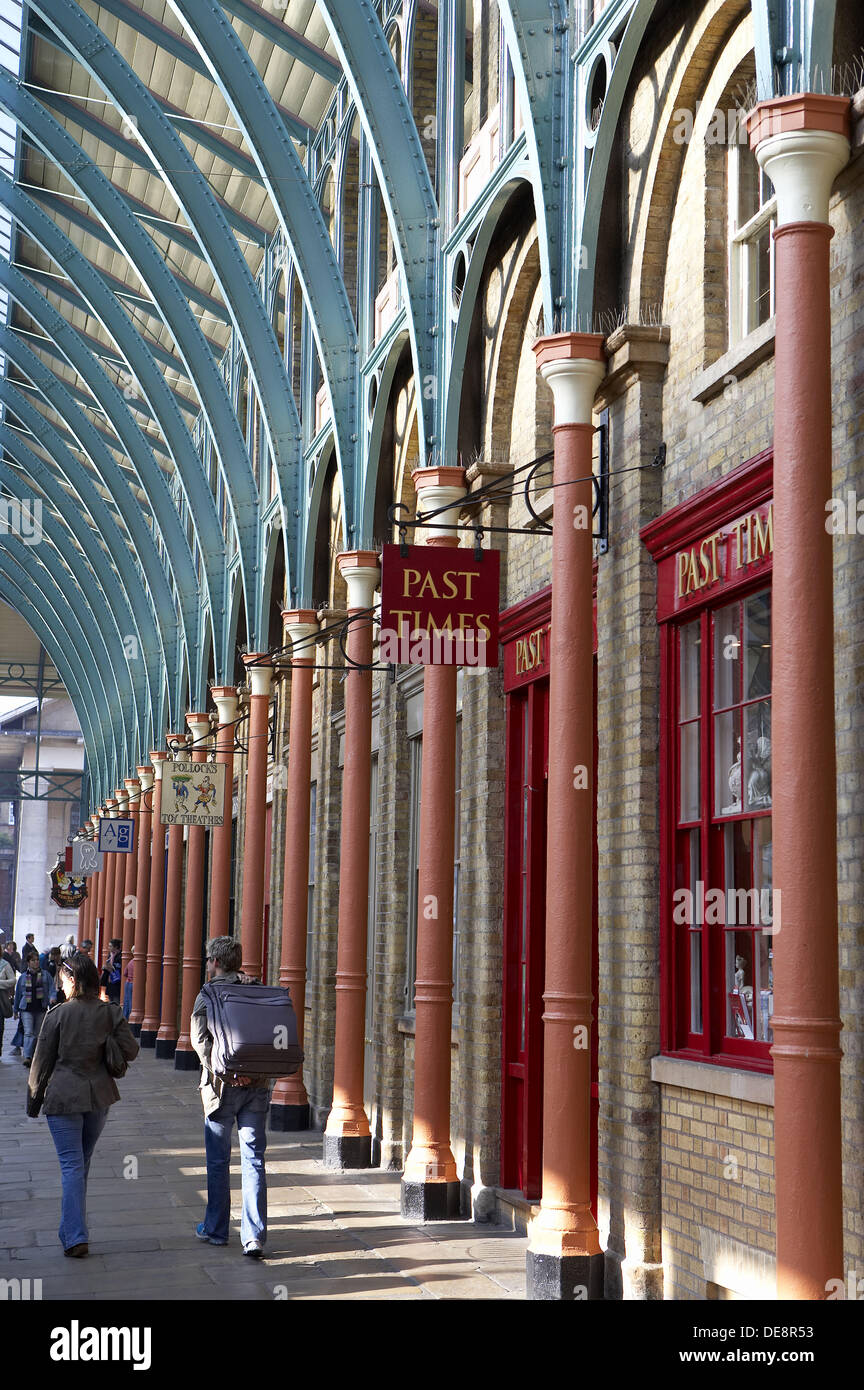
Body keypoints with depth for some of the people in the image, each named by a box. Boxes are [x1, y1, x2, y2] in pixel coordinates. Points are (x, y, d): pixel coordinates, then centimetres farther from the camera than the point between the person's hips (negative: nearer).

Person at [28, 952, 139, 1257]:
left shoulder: (58, 1015, -10)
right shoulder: (110, 1013, -2)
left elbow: (43, 1061, -4)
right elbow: (130, 1051, -3)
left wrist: (34, 1096, 9)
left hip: (63, 1097, -4)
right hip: (99, 1096, 4)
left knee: (71, 1166, -2)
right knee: (82, 1164, 17)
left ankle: (75, 1237, -10)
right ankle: (71, 1229, 27)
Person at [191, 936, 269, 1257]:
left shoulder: (208, 995, -2)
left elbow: (200, 1039, -12)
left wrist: (223, 1071, -14)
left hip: (222, 1086, -3)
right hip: (257, 1085, 3)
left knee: (218, 1161, 11)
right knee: (254, 1161, 3)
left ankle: (216, 1229, 22)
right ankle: (254, 1236, -6)